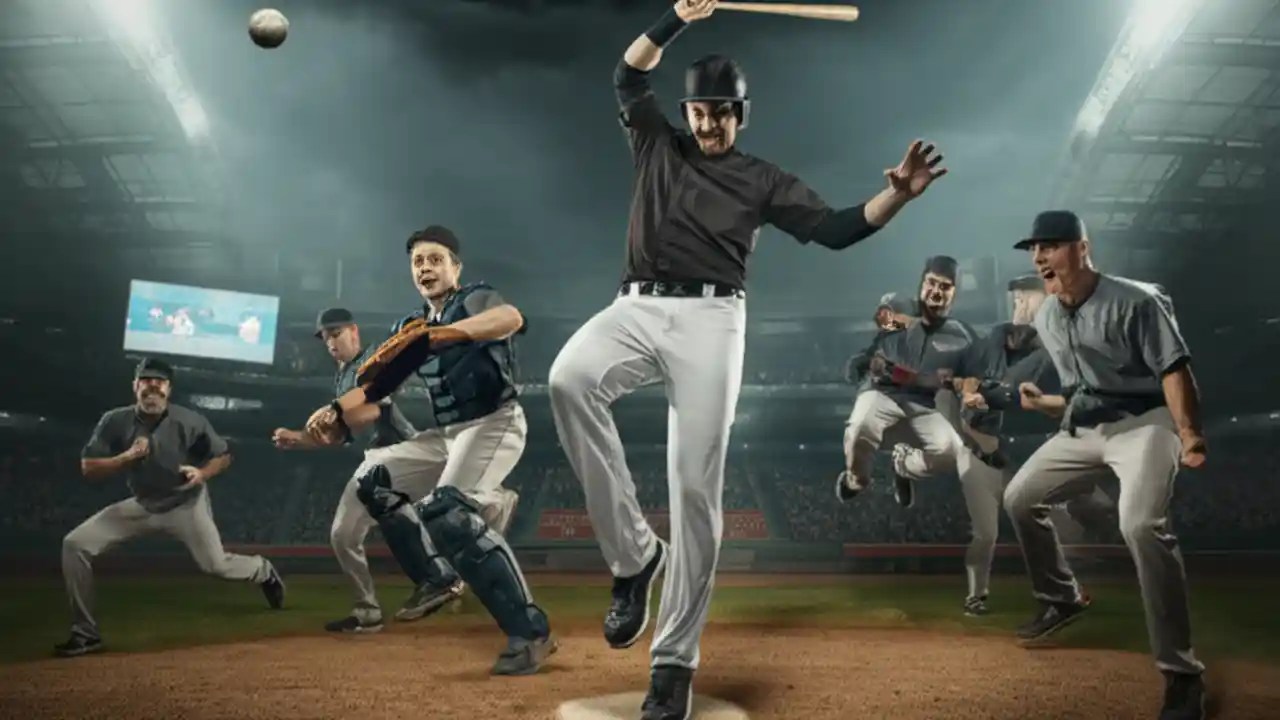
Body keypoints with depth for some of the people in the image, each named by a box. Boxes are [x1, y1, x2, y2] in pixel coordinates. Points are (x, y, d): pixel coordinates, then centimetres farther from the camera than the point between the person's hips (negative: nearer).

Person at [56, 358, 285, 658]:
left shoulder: (189, 421, -17)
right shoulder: (115, 421, -12)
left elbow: (223, 455, -5)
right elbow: (88, 468, -12)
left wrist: (203, 473, -26)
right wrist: (128, 456, -28)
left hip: (186, 504, -3)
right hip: (142, 505, 3)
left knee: (216, 565, -9)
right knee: (75, 544, -11)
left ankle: (264, 570, 29)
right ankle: (85, 633, -1)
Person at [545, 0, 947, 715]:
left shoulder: (762, 179, 14)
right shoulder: (659, 145, 22)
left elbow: (836, 228, 3)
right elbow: (630, 76, 14)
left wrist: (897, 195, -14)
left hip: (711, 319, -2)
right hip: (636, 308, 2)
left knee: (696, 487, -11)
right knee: (570, 378, -32)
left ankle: (675, 657, -1)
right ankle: (634, 552, -19)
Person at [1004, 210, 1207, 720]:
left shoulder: (1134, 301, -16)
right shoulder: (1045, 319, 7)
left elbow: (1174, 370, -24)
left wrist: (1189, 436, -38)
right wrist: (1041, 403, 1)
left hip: (1143, 423, -8)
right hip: (1082, 430, 8)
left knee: (1141, 525, -31)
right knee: (1020, 498, 14)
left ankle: (1182, 675, -23)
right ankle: (1061, 599, 34)